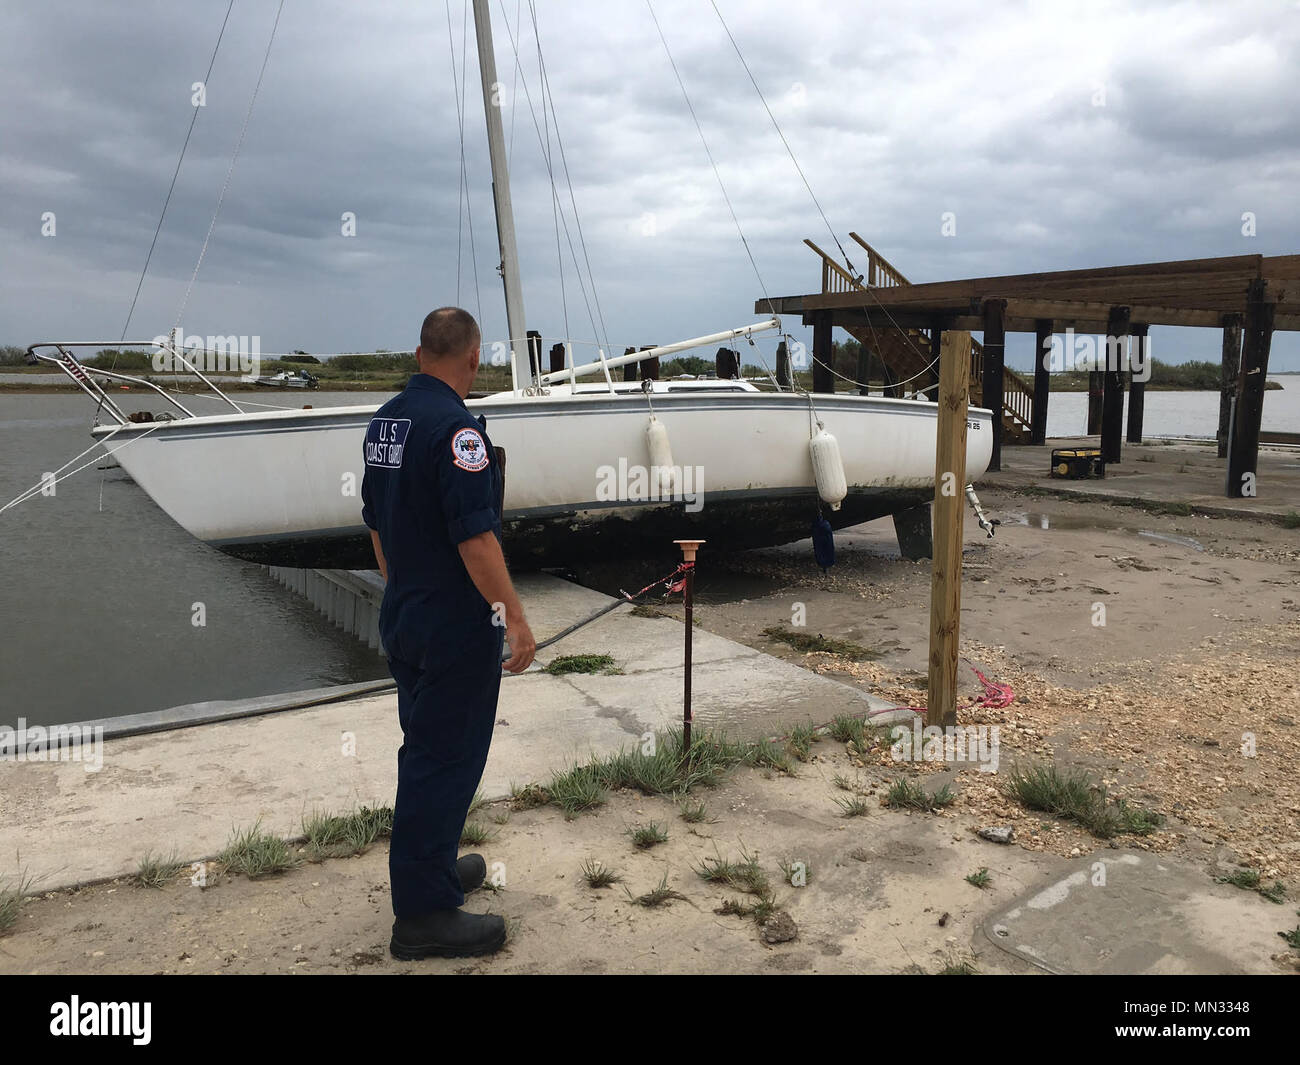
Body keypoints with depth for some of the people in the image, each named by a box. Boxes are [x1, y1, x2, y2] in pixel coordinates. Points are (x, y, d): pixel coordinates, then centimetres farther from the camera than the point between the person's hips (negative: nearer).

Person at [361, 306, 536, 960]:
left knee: (426, 748, 20)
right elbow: (476, 537, -24)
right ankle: (423, 912, 9)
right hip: (455, 624, -9)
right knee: (446, 758, -1)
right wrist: (515, 617, -19)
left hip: (402, 615, 9)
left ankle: (432, 865, 36)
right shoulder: (456, 426, -20)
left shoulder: (384, 421, 9)